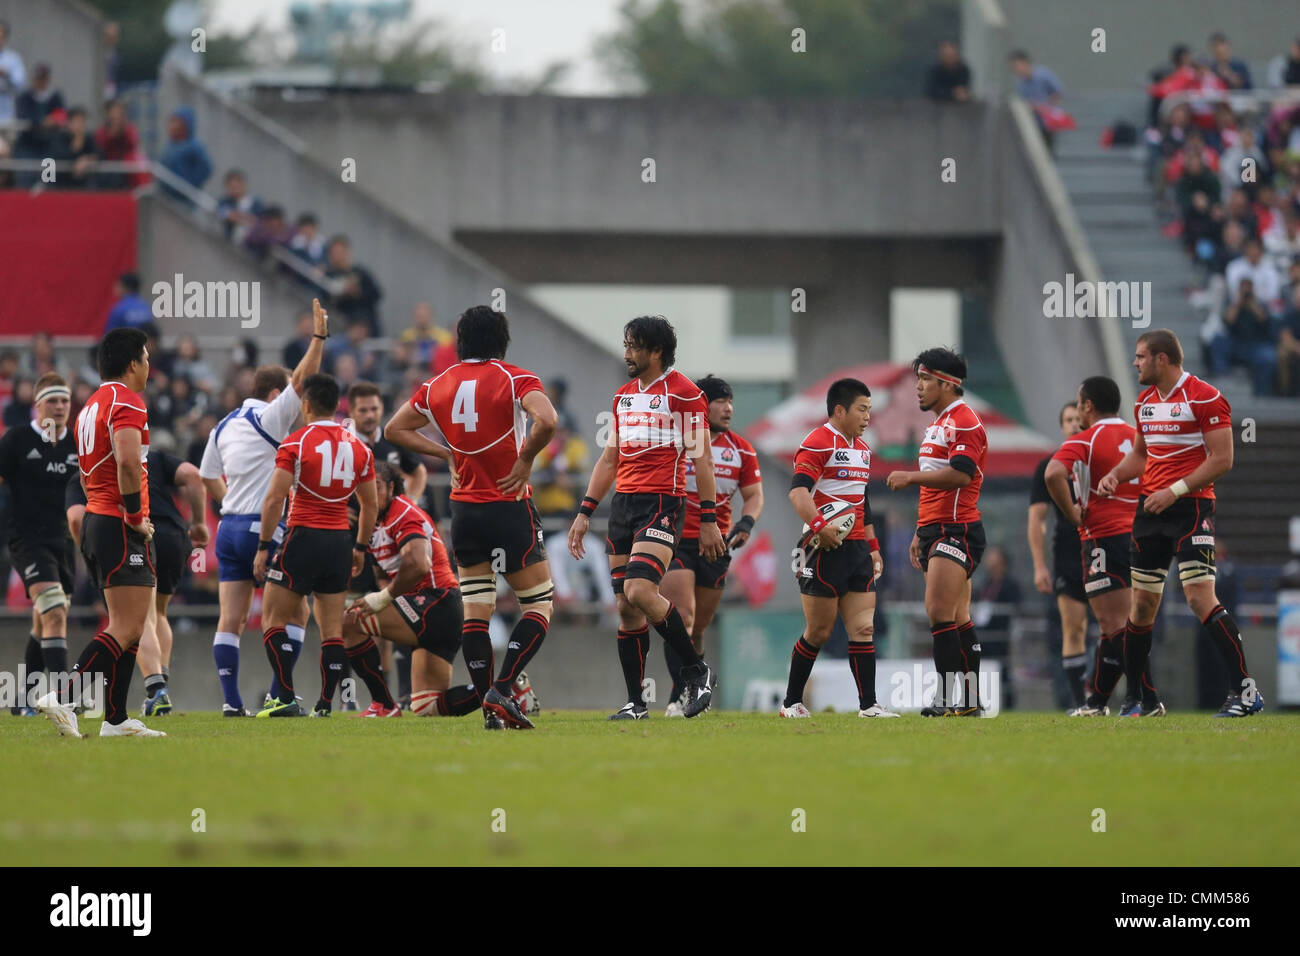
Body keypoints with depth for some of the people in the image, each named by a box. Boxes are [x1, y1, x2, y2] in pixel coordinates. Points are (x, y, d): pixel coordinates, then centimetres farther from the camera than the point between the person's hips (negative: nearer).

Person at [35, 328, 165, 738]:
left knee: (130, 627, 12)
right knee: (125, 629, -11)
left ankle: (116, 719, 10)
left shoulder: (92, 406, 19)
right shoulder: (127, 402, -12)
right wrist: (136, 517, -18)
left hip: (95, 521, 10)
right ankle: (64, 699, -20)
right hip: (121, 530, -10)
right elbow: (128, 462, -26)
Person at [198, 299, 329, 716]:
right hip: (263, 529, -7)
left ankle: (231, 700, -3)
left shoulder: (223, 427, 14)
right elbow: (302, 378, -14)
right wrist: (319, 337, -12)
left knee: (231, 618, 3)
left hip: (230, 527, 7)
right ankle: (278, 695, -5)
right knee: (295, 614, 2)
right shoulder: (269, 419, -7)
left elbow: (209, 478, 22)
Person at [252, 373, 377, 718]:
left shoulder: (296, 442, -8)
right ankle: (325, 703, 3)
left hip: (304, 538, -5)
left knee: (273, 621, 2)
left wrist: (263, 547, -5)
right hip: (339, 541, 5)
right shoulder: (358, 447, 8)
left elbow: (274, 499, -12)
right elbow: (371, 504, 13)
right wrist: (360, 547, 23)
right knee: (332, 629, 8)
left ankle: (286, 698, -8)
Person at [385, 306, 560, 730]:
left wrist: (447, 454, 12)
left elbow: (395, 429, 15)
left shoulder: (439, 385, 6)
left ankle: (491, 709, 4)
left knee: (476, 608, 9)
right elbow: (546, 420, -27)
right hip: (510, 506, -4)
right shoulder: (514, 379, -9)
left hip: (464, 510, 5)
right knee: (539, 602, 4)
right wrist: (525, 459, -11)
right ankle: (502, 690, -13)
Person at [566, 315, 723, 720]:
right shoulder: (623, 396, 18)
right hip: (623, 503, 7)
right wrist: (585, 512, 17)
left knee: (639, 591, -23)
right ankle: (635, 702, 6)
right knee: (626, 606, 3)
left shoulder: (684, 393, -4)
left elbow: (701, 459, -5)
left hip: (662, 503, -7)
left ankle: (696, 670, -7)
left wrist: (708, 519, -9)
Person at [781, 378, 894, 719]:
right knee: (819, 633, -2)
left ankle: (868, 704, -2)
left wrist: (873, 546, 24)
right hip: (826, 550, -8)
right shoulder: (818, 444, -10)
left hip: (857, 550, 8)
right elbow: (798, 490, -22)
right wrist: (818, 525, -35)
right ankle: (791, 703, 11)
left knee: (863, 628, 0)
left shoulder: (862, 449, 19)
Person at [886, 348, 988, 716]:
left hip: (957, 530, -10)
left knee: (940, 612, -17)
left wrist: (911, 477, -17)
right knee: (958, 620, 8)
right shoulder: (937, 425, 21)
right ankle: (971, 700, 9)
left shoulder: (965, 422, -11)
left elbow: (960, 474, -24)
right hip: (936, 529, 10)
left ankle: (946, 698, -18)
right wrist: (920, 533, 26)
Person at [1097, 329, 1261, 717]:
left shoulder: (1204, 398, -11)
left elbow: (1222, 459, -14)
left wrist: (1176, 490, -20)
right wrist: (1115, 476, 8)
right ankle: (1140, 700, 16)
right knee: (1142, 604, 7)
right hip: (1150, 508, 8)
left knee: (1200, 597, -18)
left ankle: (1245, 691, -16)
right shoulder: (1145, 402, 15)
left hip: (1190, 508, -8)